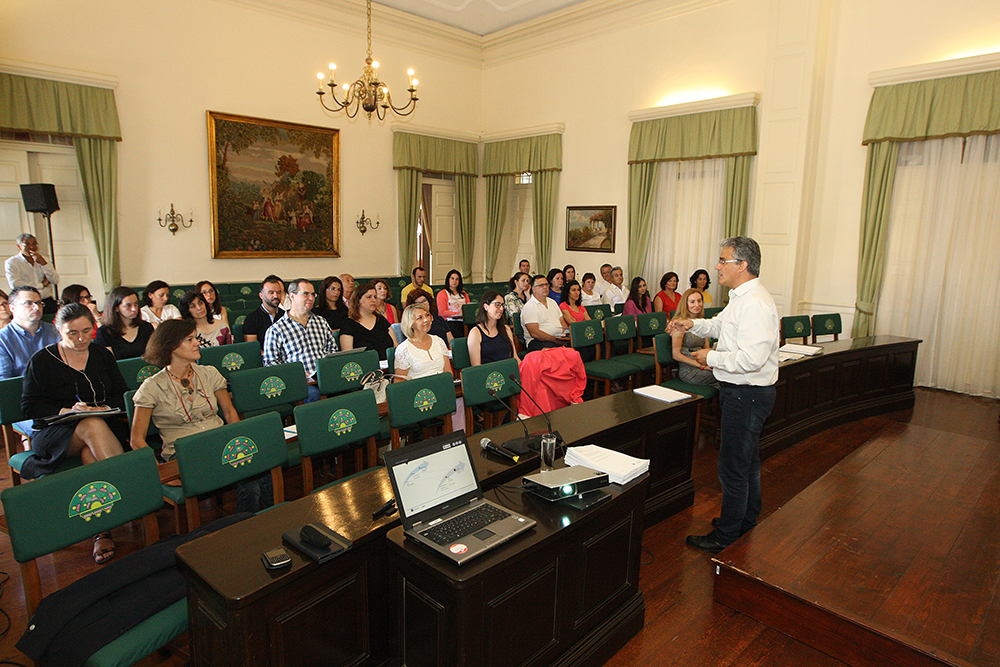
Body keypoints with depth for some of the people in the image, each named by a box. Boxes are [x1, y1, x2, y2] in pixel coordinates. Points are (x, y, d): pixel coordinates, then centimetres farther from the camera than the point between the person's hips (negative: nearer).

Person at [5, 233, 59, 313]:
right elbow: (15, 285, -11)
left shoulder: (42, 260, 18)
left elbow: (55, 281, 6)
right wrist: (41, 285, -3)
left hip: (48, 301, 3)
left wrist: (43, 263, -5)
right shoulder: (11, 262, 4)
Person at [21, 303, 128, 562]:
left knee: (91, 451, -34)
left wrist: (103, 408, -12)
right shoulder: (42, 360, 3)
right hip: (53, 434, -2)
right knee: (93, 426, -37)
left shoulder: (103, 356, 12)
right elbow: (29, 407, 0)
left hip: (104, 424, 2)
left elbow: (121, 395, 10)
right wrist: (66, 411, -17)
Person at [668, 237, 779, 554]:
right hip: (744, 392, 11)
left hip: (746, 394, -11)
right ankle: (747, 519, 42)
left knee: (733, 467, 1)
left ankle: (726, 536, 16)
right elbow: (721, 325, 27)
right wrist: (692, 324, 12)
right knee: (748, 459, 24)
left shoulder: (755, 304, -25)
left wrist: (712, 358, -19)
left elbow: (752, 358, -32)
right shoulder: (741, 298, 9)